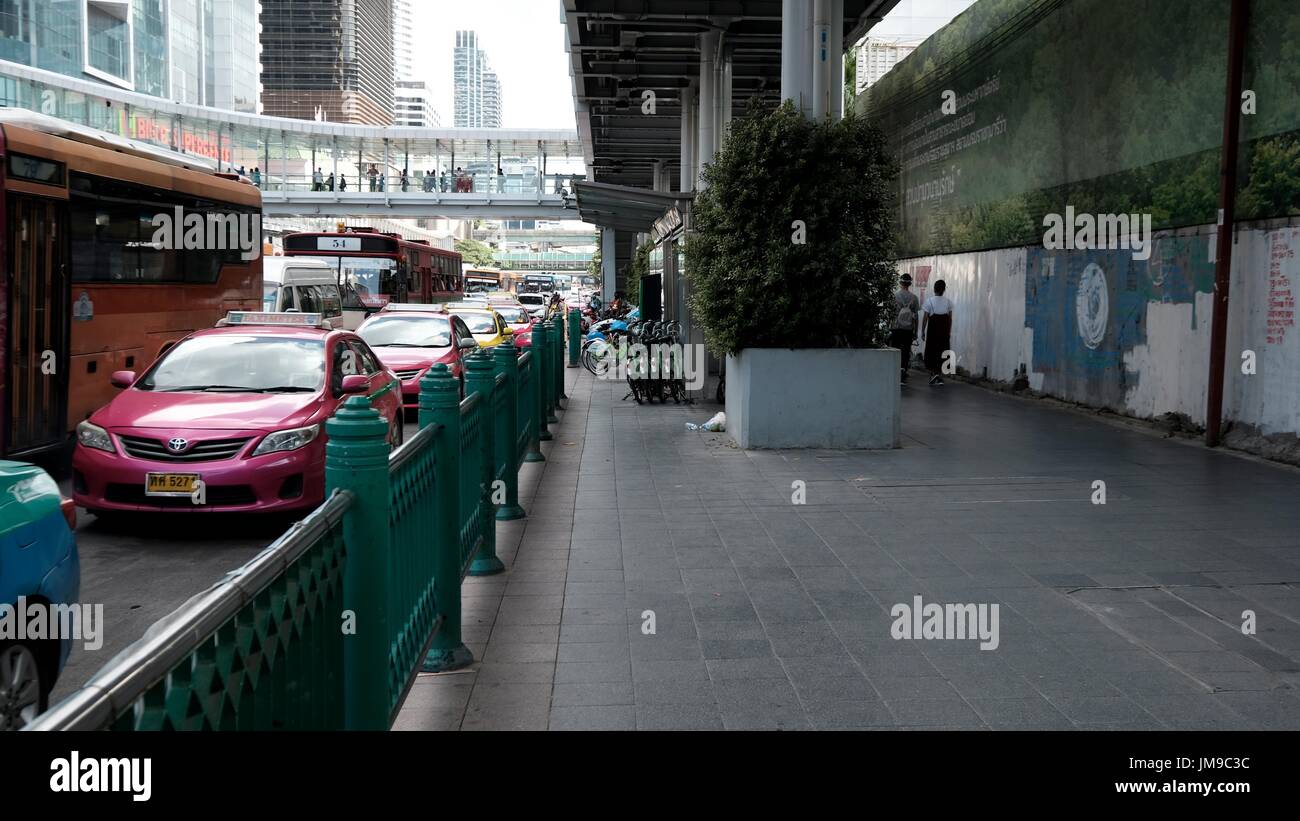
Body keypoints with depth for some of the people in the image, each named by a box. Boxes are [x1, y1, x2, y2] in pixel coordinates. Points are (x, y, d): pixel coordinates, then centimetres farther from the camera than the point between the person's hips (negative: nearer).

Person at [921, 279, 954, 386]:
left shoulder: (929, 300, -7)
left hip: (932, 331, -3)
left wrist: (922, 331, 0)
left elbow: (925, 318, -7)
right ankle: (939, 375, 10)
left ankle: (933, 374, -9)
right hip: (944, 332, 3)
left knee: (931, 352, 6)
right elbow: (950, 318, 4)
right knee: (942, 353, 10)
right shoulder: (948, 302, 2)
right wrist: (949, 332, 13)